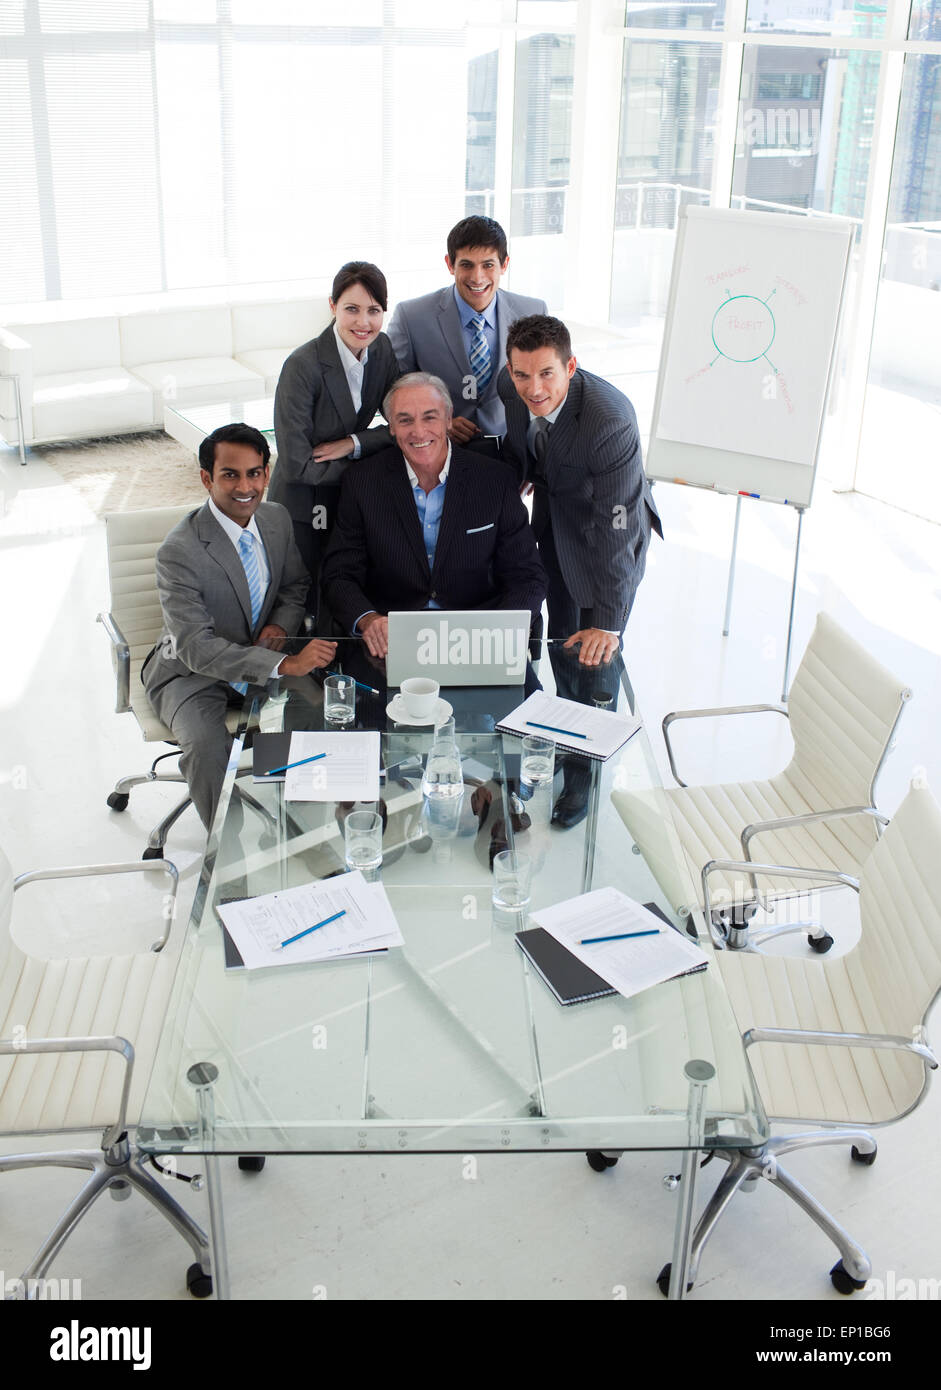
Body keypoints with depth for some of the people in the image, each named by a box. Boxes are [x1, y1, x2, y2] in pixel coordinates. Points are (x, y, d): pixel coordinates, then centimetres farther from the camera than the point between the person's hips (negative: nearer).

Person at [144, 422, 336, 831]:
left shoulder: (277, 519, -3)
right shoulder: (180, 551, -23)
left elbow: (296, 587, 15)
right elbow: (197, 649, -29)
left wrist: (280, 625, -9)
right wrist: (285, 664, -40)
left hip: (263, 657, 6)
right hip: (193, 673, -5)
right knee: (208, 747, -34)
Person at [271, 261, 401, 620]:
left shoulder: (382, 350, -4)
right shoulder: (304, 365, -21)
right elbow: (297, 465, -22)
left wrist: (355, 443, -16)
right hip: (302, 507, -5)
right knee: (304, 606, 4)